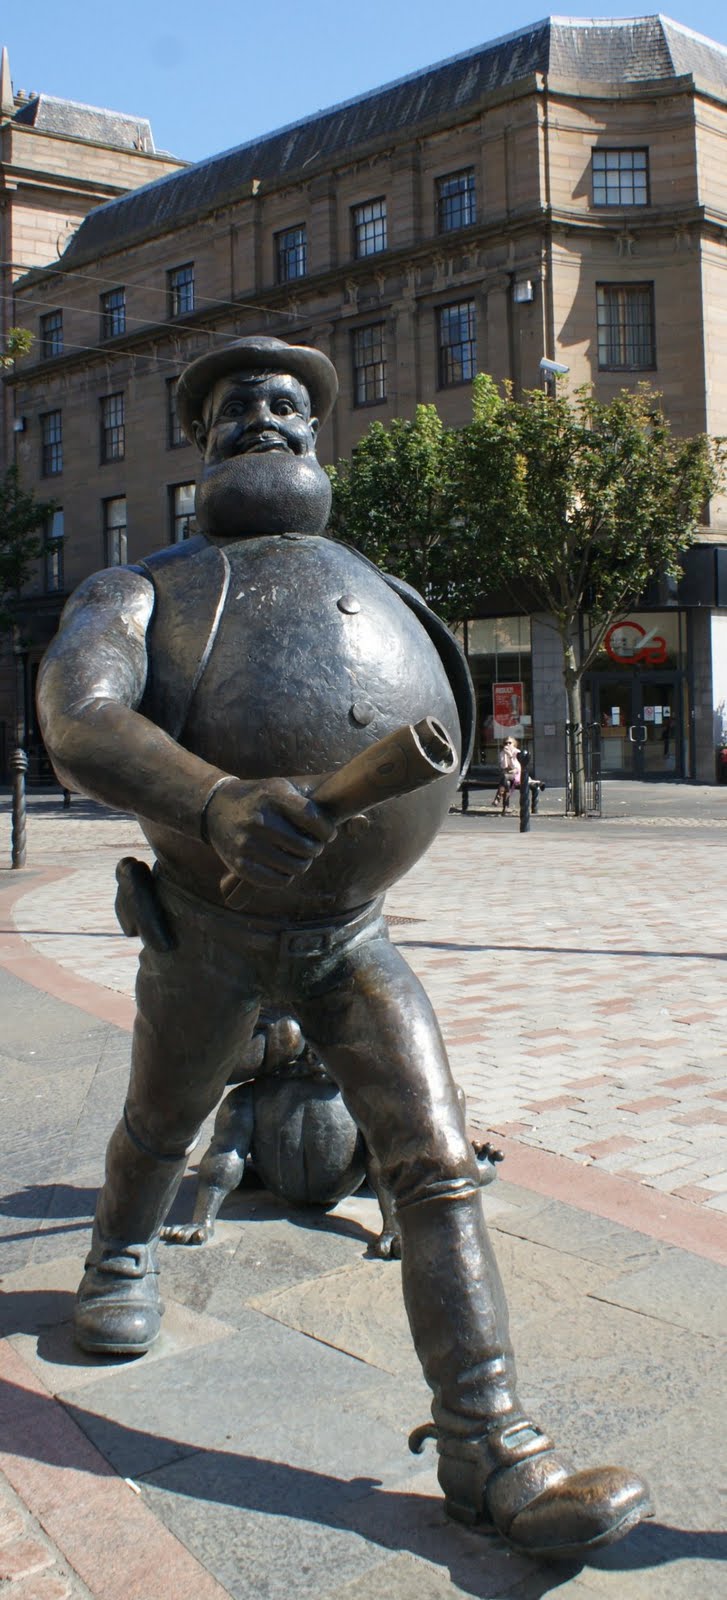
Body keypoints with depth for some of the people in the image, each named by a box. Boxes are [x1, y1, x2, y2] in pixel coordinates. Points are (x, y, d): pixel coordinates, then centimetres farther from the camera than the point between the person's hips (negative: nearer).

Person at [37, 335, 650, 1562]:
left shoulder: (373, 589, 4)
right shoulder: (137, 594, -10)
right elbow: (78, 721, -31)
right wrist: (215, 802, -49)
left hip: (351, 933, 2)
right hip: (209, 938, -2)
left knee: (435, 1161, -10)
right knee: (160, 1129, 22)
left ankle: (487, 1448, -4)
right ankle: (120, 1260, 55)